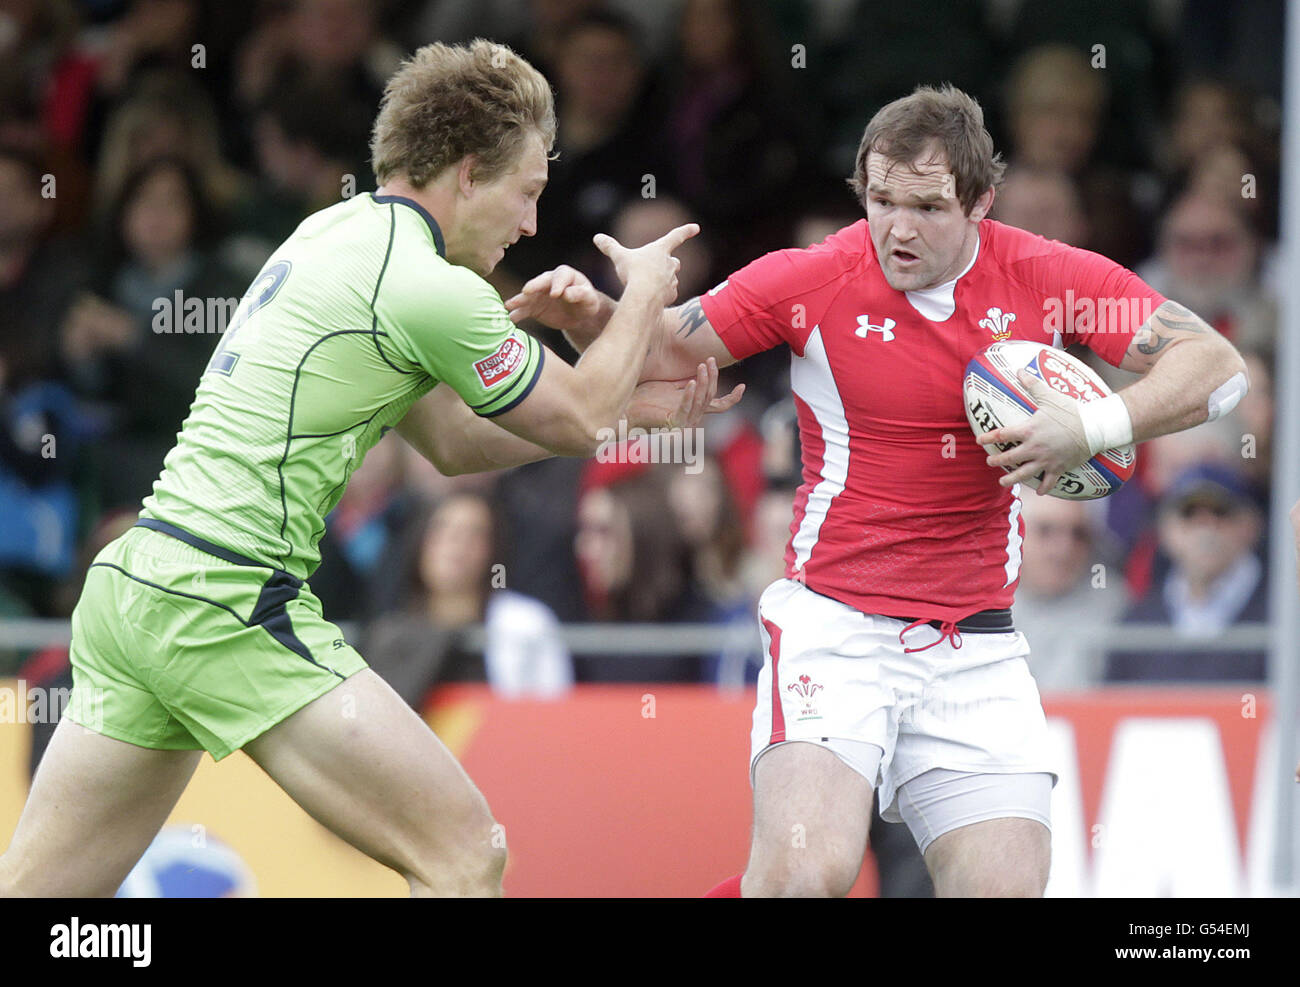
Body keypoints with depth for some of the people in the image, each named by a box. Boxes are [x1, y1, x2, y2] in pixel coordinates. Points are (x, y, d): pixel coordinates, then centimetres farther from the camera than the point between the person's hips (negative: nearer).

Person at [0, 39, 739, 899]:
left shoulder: (334, 232, 18)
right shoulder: (435, 292, -10)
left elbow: (451, 440, 26)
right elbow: (577, 421, 5)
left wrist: (632, 405, 26)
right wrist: (644, 293, 20)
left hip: (129, 581, 9)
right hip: (229, 602, -9)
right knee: (467, 854, -7)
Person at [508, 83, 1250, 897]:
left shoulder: (1049, 278, -1)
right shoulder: (812, 282, -4)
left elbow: (1217, 366, -2)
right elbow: (667, 349, 7)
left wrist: (1096, 425, -19)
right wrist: (586, 313, -14)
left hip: (975, 655, 3)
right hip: (835, 627, -3)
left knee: (1007, 885, -9)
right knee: (806, 874, -25)